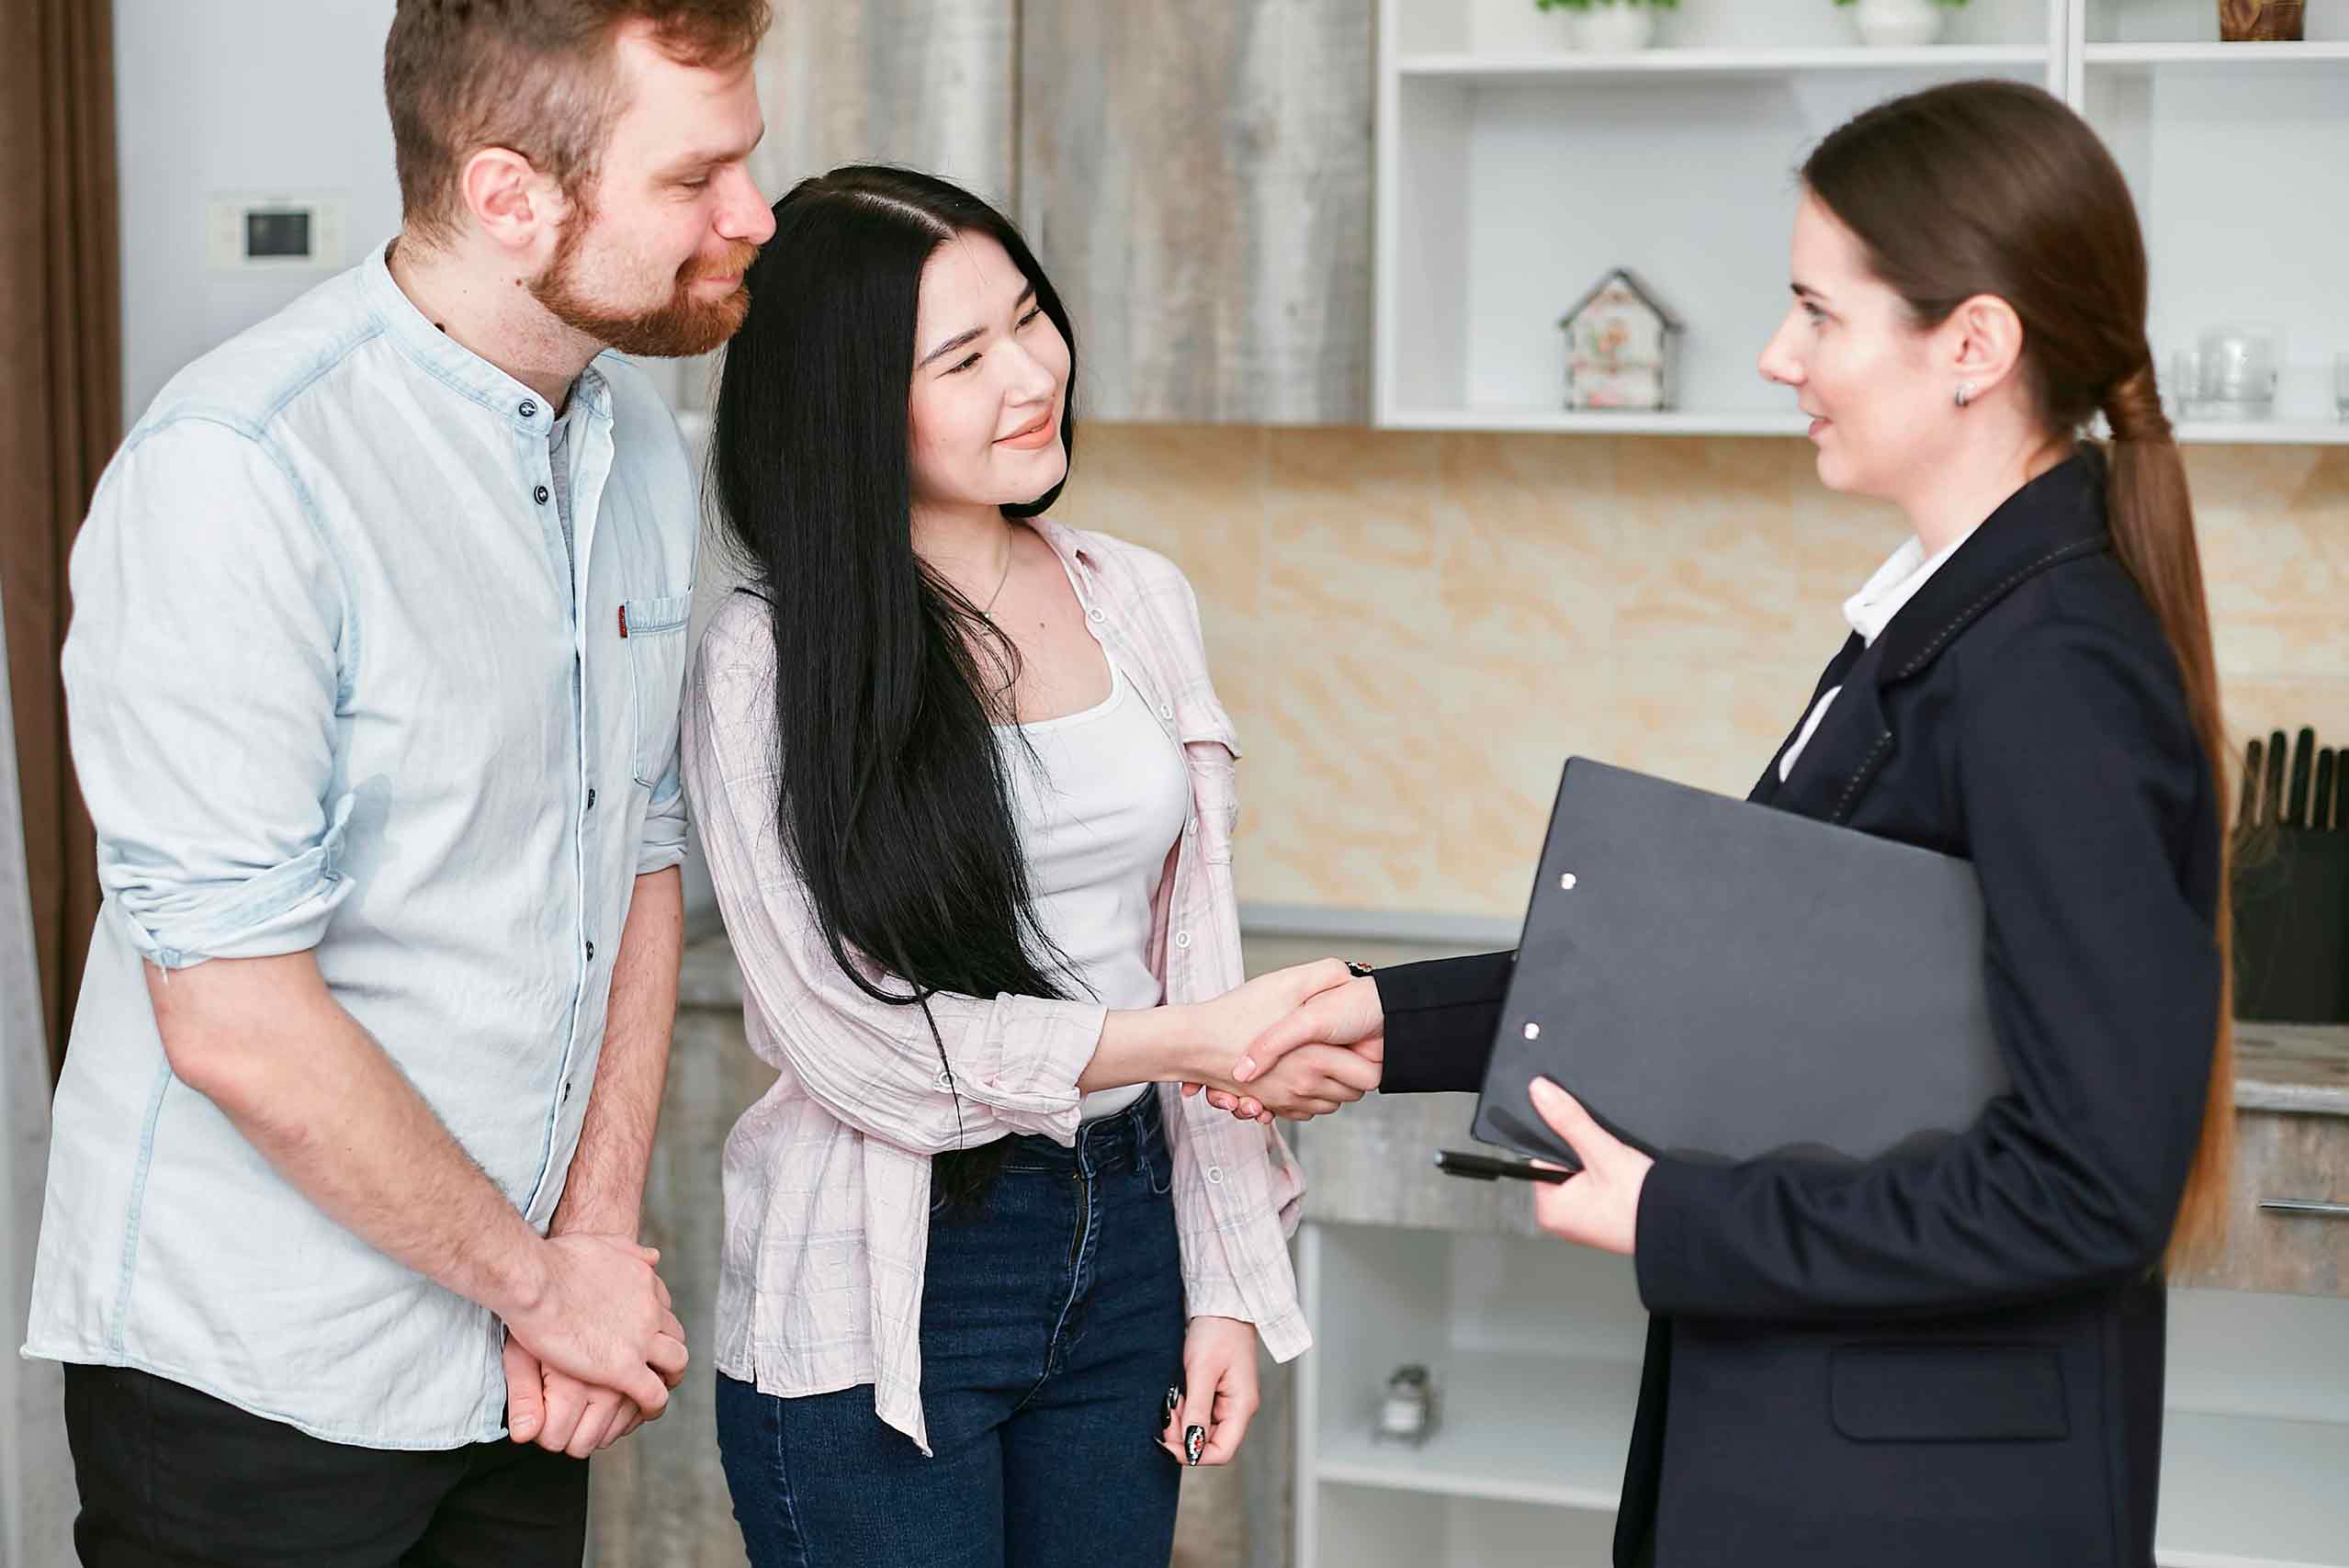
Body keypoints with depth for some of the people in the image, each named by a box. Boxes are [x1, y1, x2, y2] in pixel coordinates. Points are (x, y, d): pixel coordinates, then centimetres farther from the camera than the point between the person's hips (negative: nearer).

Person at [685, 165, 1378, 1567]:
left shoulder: (1140, 601, 4)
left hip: (1125, 1239, 5)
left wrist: (1223, 1281, 6)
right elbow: (850, 1035, -15)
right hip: (882, 1293, -5)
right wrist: (1192, 1042, -16)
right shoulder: (769, 662, -13)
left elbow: (1191, 956, 8)